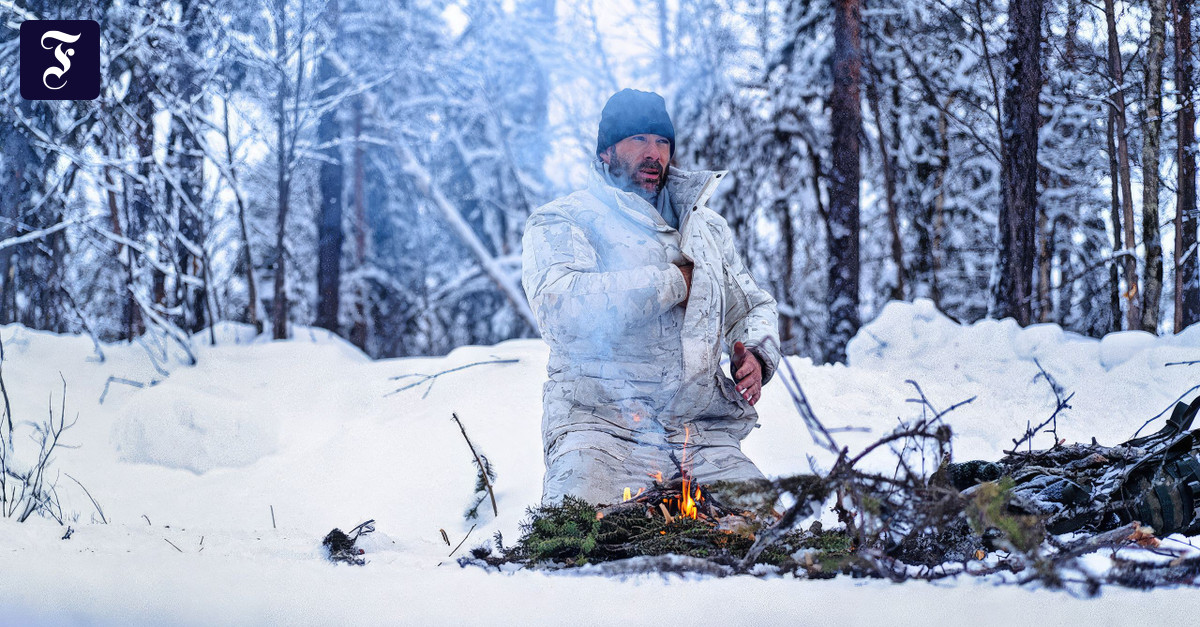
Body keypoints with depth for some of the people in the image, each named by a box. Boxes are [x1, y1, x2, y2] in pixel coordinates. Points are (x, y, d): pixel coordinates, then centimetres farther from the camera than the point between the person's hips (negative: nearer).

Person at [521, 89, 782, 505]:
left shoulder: (707, 228, 26)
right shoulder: (559, 222, 6)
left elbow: (755, 306, 34)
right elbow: (561, 306, -14)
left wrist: (755, 355, 8)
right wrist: (674, 282, -6)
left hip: (705, 437, 5)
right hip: (602, 422, -5)